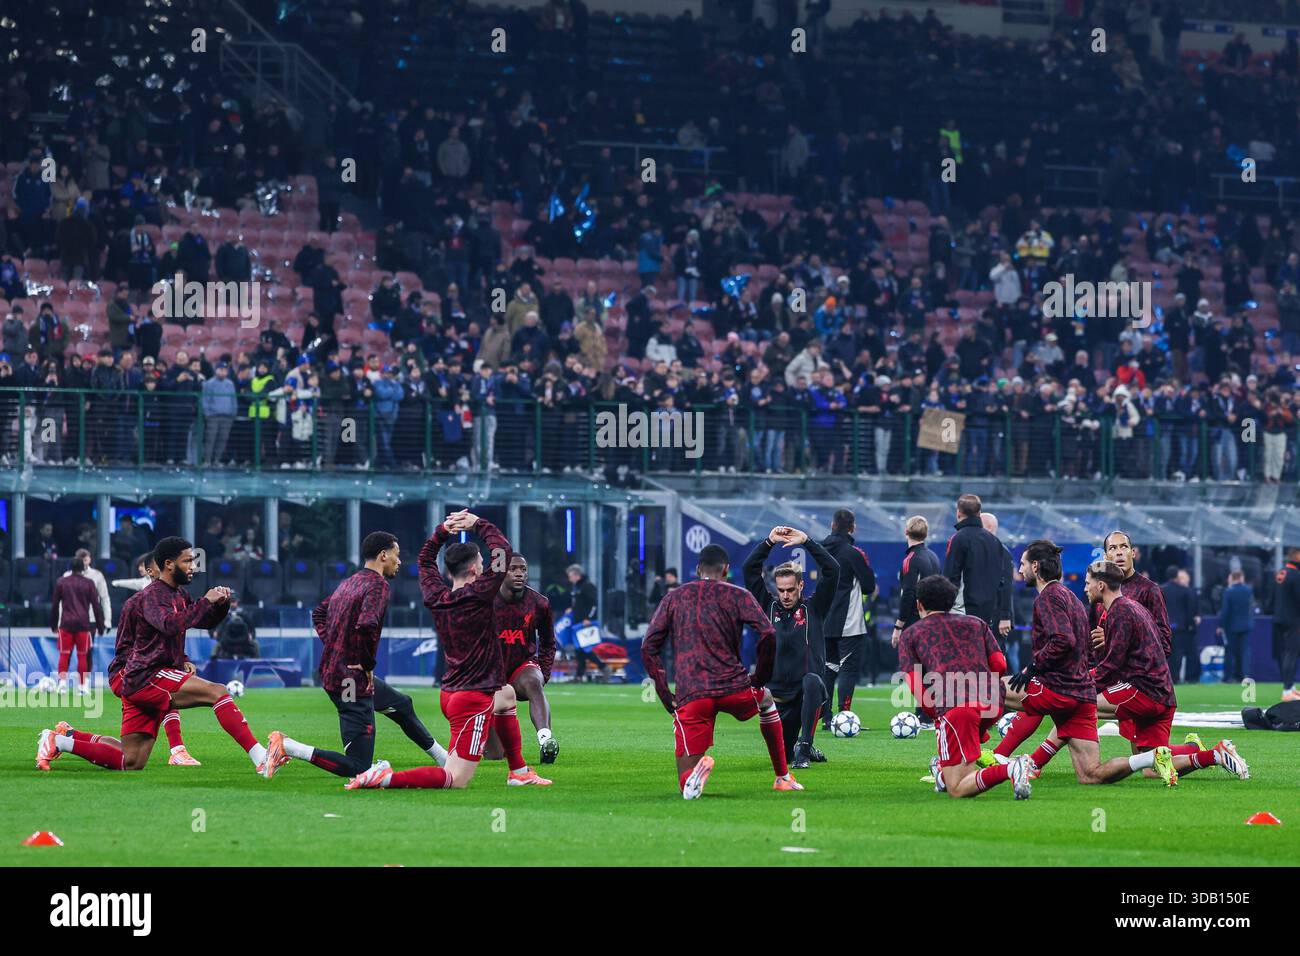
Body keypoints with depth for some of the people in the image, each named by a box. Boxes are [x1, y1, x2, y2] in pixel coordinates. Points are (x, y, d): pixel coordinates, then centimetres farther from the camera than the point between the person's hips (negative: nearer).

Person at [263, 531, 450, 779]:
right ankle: (286, 746, -12)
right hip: (352, 681, -10)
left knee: (403, 706, 31)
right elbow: (366, 625, -33)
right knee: (357, 768, -8)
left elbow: (318, 614, 26)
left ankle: (444, 759, 47)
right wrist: (368, 664, -18)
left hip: (330, 672, 10)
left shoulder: (349, 582, 11)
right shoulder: (378, 584, -16)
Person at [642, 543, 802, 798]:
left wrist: (666, 696, 10)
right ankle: (783, 777, 36)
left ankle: (694, 776, -35)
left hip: (690, 697, 0)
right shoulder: (738, 595, 8)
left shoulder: (673, 599, 15)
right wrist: (761, 678, 9)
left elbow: (649, 648, 8)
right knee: (766, 701, 38)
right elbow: (768, 635, -5)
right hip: (734, 688, 0)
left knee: (687, 787, 2)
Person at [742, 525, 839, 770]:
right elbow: (750, 570, 2)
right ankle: (803, 750, 40)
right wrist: (769, 542, -7)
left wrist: (806, 541, -11)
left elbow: (832, 570, -7)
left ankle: (804, 748, -34)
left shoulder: (813, 608, 3)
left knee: (811, 681, -40)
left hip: (809, 692, -3)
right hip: (778, 693, 3)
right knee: (781, 755, 3)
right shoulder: (769, 607, 9)